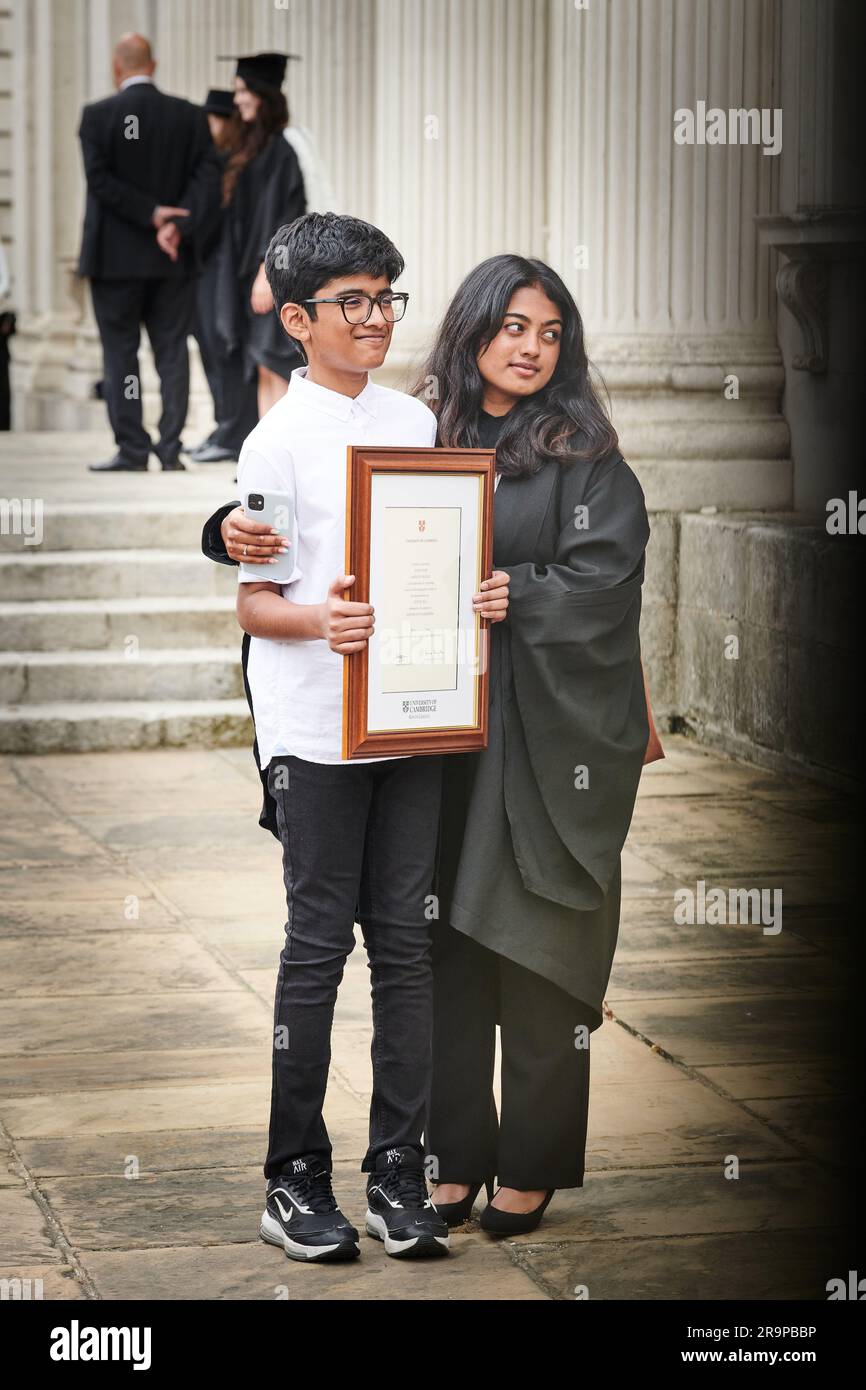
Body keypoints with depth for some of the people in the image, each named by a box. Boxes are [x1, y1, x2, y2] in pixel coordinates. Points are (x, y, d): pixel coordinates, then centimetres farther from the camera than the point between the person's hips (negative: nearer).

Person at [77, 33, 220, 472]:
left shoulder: (98, 115, -6)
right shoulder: (190, 116, 2)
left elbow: (99, 179, -14)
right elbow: (207, 176, -6)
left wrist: (152, 215, -13)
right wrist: (177, 225, -14)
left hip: (115, 255, -3)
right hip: (174, 257, 3)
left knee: (120, 353, 4)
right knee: (171, 350, 8)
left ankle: (132, 450, 2)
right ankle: (170, 447, 6)